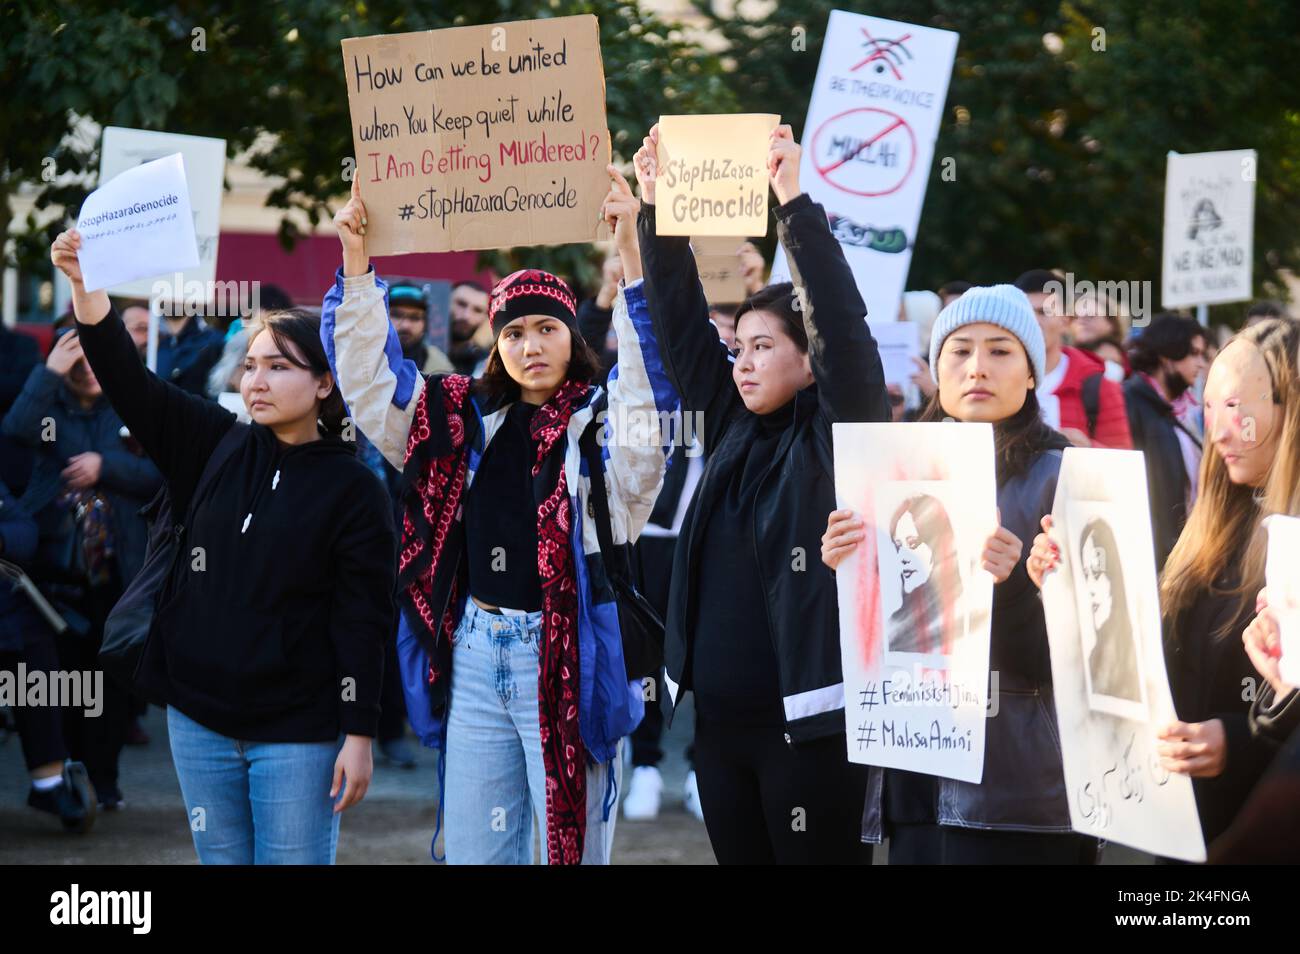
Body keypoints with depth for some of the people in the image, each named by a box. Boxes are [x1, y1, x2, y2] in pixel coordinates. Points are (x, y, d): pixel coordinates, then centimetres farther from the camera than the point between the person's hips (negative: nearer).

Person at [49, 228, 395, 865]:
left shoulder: (354, 490, -5)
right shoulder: (218, 448, 7)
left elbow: (362, 622, -7)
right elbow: (128, 380, 0)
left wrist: (358, 734, -11)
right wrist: (85, 285, -14)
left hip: (297, 732, -4)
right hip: (200, 717, 4)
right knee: (222, 860, 10)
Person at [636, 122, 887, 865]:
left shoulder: (841, 432, -5)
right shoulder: (736, 429, 11)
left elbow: (842, 326, -18)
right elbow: (682, 325, 11)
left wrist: (796, 203, -22)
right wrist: (656, 208, 4)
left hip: (808, 720, -7)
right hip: (721, 720, 7)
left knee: (823, 858, -3)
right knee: (742, 857, 11)